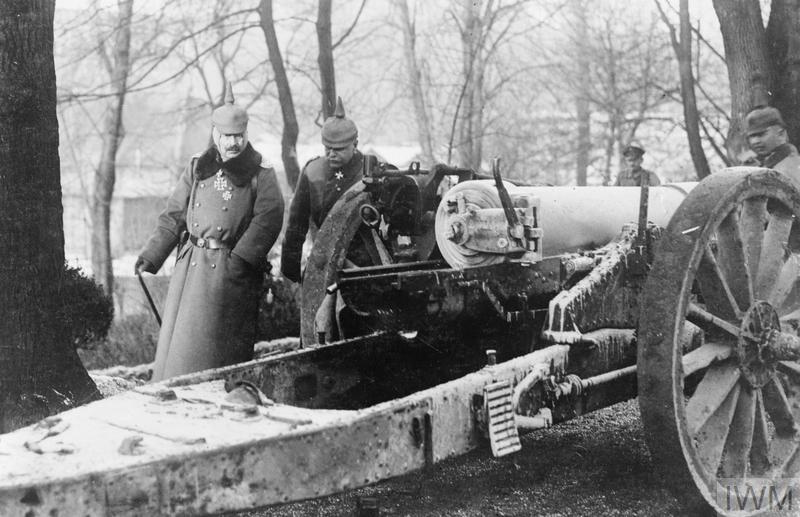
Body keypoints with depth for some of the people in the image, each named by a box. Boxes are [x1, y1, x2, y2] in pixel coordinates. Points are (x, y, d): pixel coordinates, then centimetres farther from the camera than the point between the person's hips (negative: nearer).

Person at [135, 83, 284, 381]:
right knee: (178, 337, 5)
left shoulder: (261, 174, 1)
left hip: (231, 269, -4)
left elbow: (268, 219, -11)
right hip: (191, 265, 4)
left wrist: (241, 259, -22)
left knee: (222, 345, -4)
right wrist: (151, 256, 3)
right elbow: (173, 216, 13)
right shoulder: (197, 169, 13)